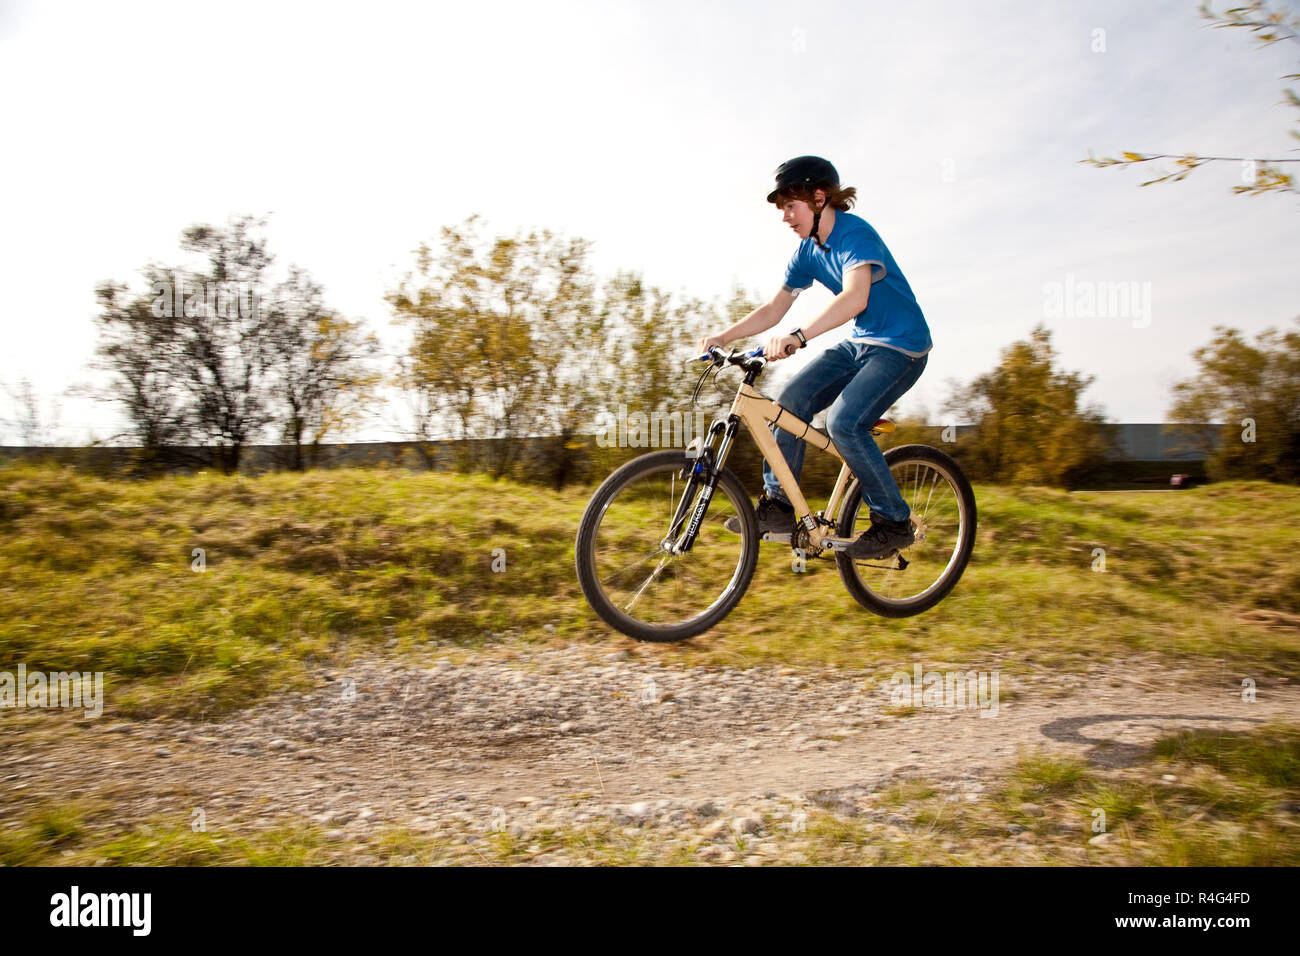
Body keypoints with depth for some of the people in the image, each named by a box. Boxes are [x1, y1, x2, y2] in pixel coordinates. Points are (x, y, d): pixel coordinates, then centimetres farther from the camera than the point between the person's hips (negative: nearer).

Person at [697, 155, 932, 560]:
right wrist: (723, 336, -5)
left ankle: (894, 523, -9)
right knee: (791, 400, -10)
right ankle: (778, 504, -1)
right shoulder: (807, 251, 5)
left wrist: (797, 337, -50)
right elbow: (774, 308, 7)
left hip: (901, 347, -8)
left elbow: (855, 297, -38)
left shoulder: (855, 234, -21)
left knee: (843, 423, -25)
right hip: (859, 344, 8)